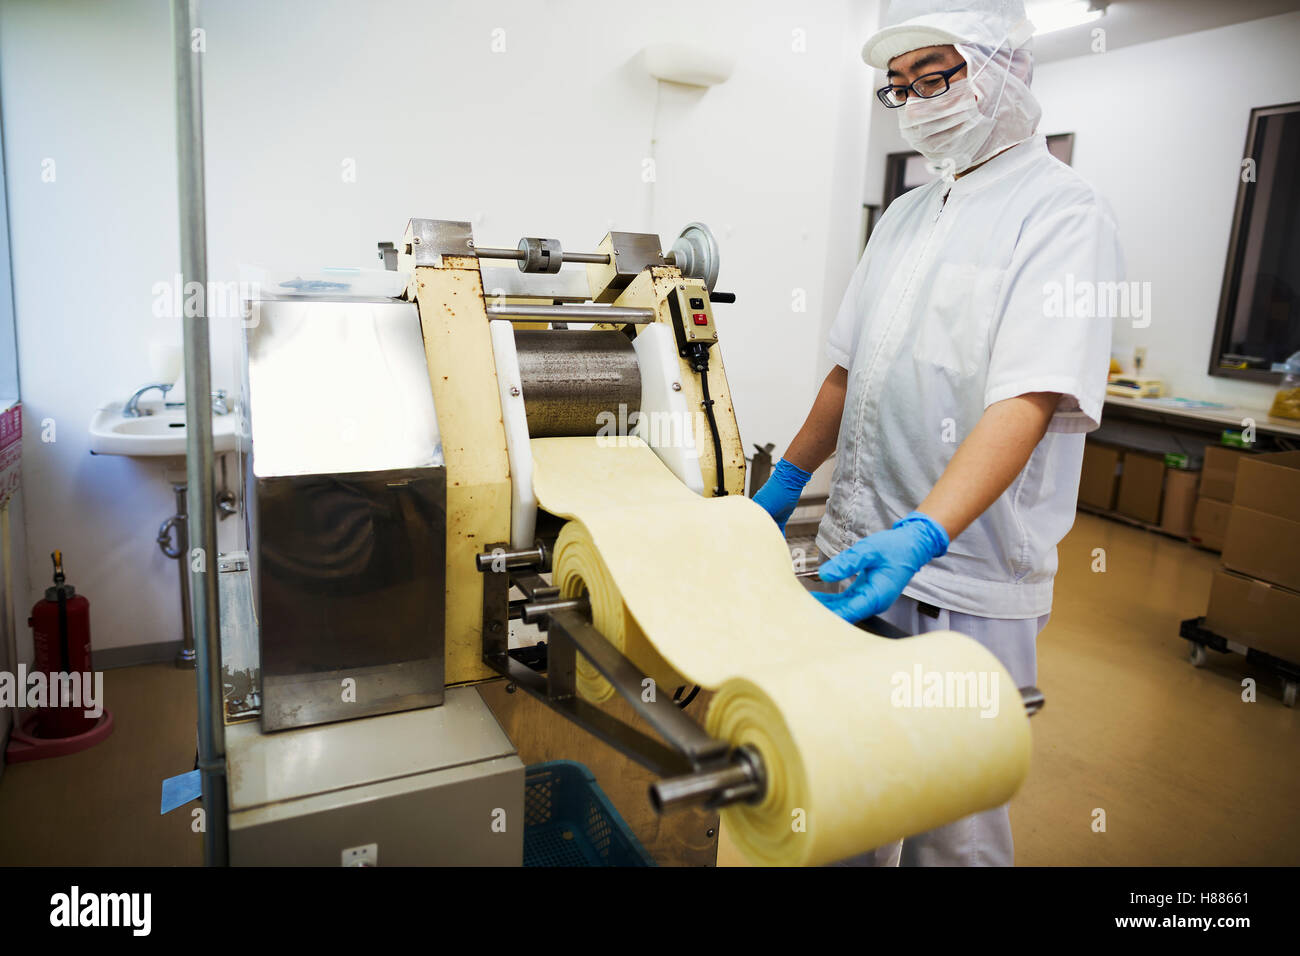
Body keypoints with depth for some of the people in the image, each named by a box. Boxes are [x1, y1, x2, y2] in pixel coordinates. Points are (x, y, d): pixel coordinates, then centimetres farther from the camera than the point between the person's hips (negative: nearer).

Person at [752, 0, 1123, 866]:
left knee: (952, 811, 5)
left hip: (969, 582, -6)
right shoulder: (906, 215, 14)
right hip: (861, 548, 6)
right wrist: (787, 483, 15)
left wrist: (923, 534, -33)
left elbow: (1028, 400, -21)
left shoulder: (1063, 212, -9)